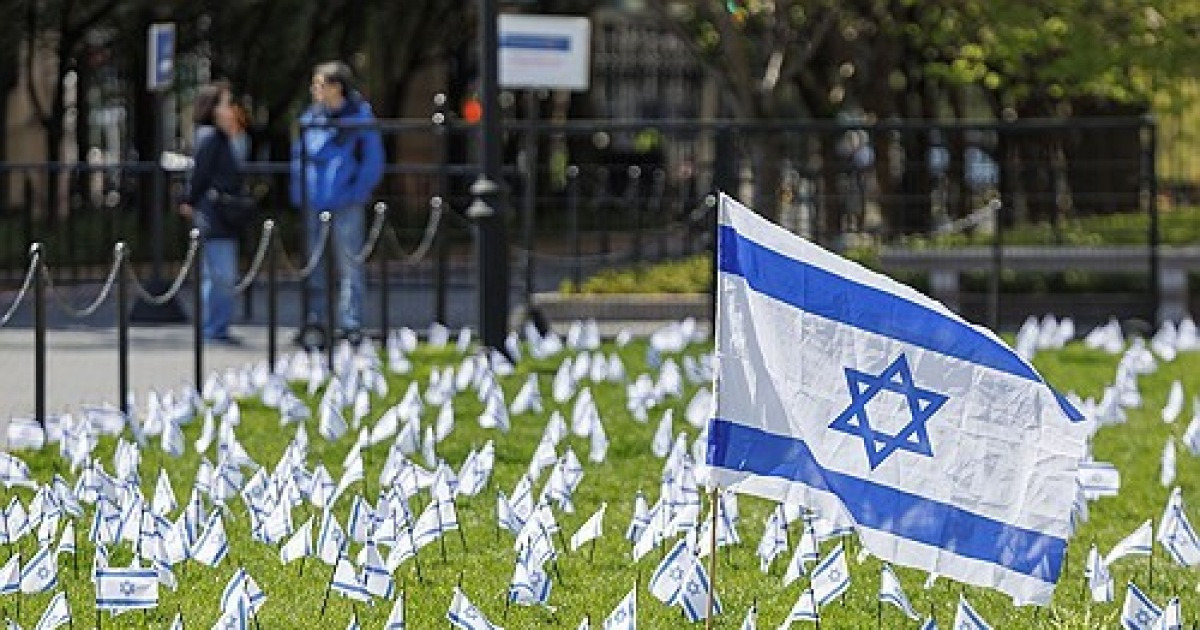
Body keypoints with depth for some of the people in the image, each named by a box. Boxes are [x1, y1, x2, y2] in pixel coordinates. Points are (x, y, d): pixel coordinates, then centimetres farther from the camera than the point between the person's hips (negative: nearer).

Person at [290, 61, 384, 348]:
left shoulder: (359, 116, -5)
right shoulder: (311, 116, 7)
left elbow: (373, 162, -3)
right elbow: (298, 155, 15)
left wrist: (357, 193, -9)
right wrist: (299, 193, 6)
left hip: (346, 205, -5)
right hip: (313, 205, 5)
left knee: (349, 265, -1)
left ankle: (351, 325, 1)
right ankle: (313, 323, 16)